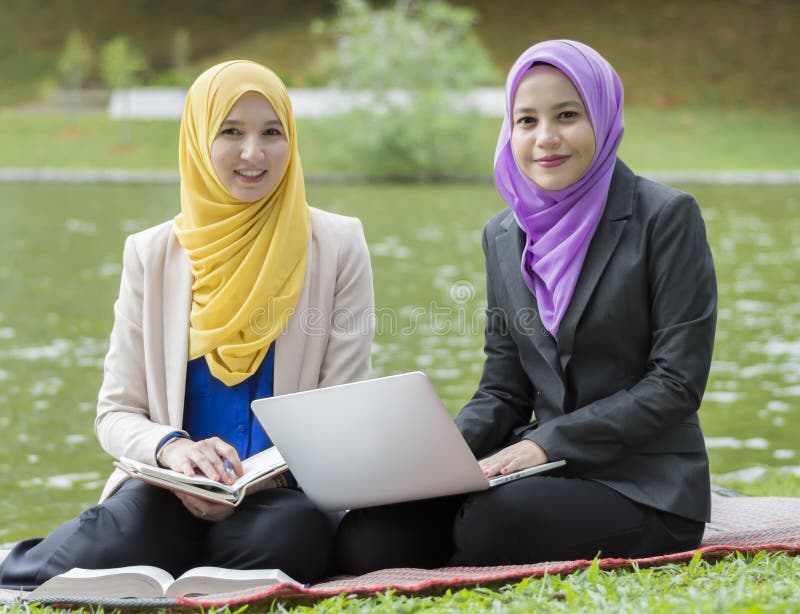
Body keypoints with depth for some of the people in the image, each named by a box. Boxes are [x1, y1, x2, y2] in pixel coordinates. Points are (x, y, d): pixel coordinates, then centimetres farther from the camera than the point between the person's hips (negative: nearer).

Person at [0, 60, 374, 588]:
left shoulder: (337, 245, 5)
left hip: (289, 492, 1)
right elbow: (117, 412, 7)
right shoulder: (152, 254, 8)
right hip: (174, 491, -1)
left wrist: (272, 475, -17)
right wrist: (169, 447, -18)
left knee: (292, 535, -36)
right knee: (116, 539, -37)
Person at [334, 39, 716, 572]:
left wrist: (546, 442, -16)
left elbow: (677, 382, -10)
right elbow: (504, 388, 13)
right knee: (364, 541, -20)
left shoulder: (667, 217, -5)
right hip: (546, 471, 5)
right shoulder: (504, 236, 13)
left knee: (490, 524, -35)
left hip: (644, 488, -5)